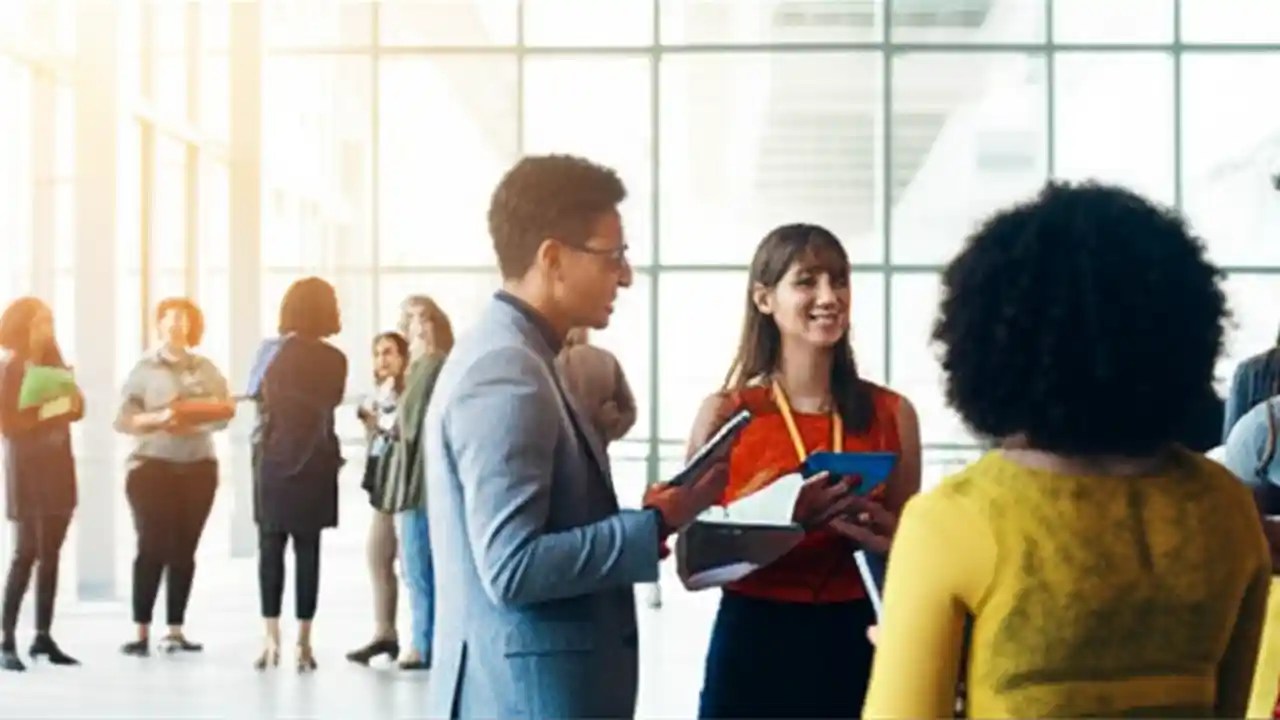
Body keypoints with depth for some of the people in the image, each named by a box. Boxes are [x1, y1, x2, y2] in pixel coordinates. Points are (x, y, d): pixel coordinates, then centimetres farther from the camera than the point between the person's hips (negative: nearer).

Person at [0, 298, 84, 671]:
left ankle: (44, 637, 9)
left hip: (58, 467, 6)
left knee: (51, 552, 5)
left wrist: (71, 399, -12)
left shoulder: (54, 363, 13)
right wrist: (43, 411, -25)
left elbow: (77, 408, 9)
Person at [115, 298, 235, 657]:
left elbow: (225, 411, 3)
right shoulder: (144, 369, 2)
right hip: (152, 465, -3)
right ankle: (141, 633, -5)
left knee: (184, 549, 3)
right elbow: (123, 419, -6)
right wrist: (157, 418, -22)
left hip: (199, 467, 3)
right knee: (152, 547, -7)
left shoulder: (207, 369, 11)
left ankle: (175, 631, 8)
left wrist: (193, 420, -16)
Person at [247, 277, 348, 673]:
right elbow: (331, 403, 8)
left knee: (270, 549, 6)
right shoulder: (334, 359, -1)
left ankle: (272, 641, 1)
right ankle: (303, 644, 3)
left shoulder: (272, 351, -2)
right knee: (307, 551, 3)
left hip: (274, 459, 0)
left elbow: (256, 395, 7)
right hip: (316, 463, 0)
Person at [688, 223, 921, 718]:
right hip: (754, 649, -2)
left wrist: (873, 532, -10)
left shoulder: (892, 413, 2)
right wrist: (784, 517, -20)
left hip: (858, 648, 2)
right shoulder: (726, 414, -3)